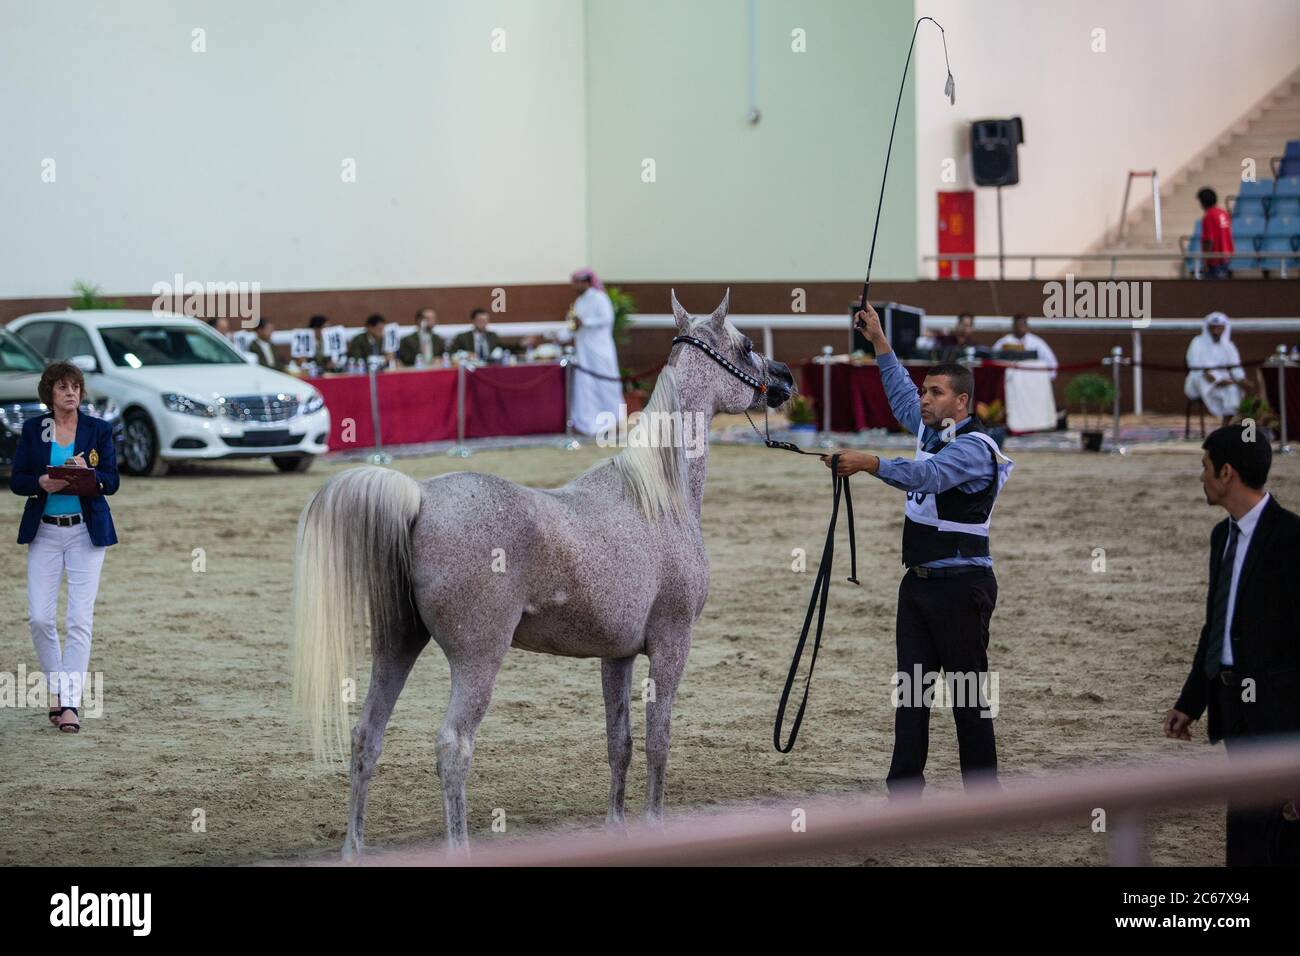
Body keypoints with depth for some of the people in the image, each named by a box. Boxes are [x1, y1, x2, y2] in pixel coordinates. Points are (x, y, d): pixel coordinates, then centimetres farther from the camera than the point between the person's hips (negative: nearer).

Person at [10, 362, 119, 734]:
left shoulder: (98, 430, 2)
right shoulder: (33, 429, 5)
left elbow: (112, 481, 0)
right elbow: (16, 480, 3)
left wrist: (89, 473, -21)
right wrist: (41, 483, -18)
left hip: (86, 532, -1)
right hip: (44, 532, 1)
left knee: (79, 619, -8)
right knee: (40, 618, -3)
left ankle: (71, 703, -9)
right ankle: (56, 689, 17)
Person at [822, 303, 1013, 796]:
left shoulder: (972, 448, -14)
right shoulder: (932, 429, 13)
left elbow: (927, 475, -32)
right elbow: (901, 395, 31)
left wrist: (871, 463, -42)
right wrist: (879, 341, 28)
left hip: (960, 584, -9)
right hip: (919, 582, 9)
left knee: (967, 689, -4)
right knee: (911, 685, 4)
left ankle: (982, 791, 2)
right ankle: (904, 790, 4)